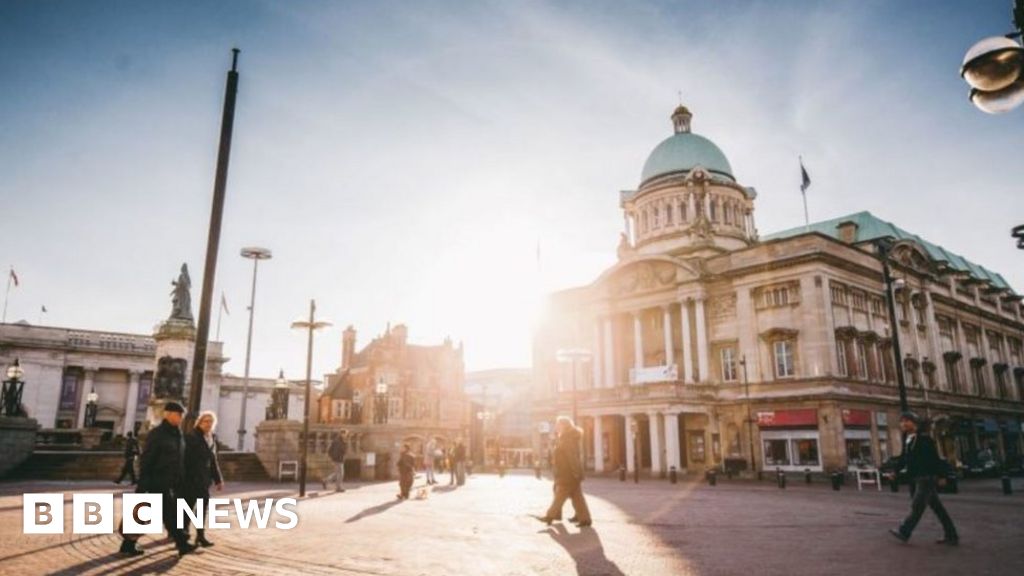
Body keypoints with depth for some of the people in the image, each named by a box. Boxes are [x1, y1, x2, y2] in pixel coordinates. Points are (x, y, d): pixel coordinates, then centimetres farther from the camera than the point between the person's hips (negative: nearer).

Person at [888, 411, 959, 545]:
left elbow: (935, 458, -15)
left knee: (917, 506, -5)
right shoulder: (908, 441, 13)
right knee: (937, 507, 13)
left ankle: (904, 532, -2)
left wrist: (941, 476, -17)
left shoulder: (924, 439, -13)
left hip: (927, 478, -9)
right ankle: (951, 536, 19)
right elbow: (903, 460, 15)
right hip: (919, 479, 9)